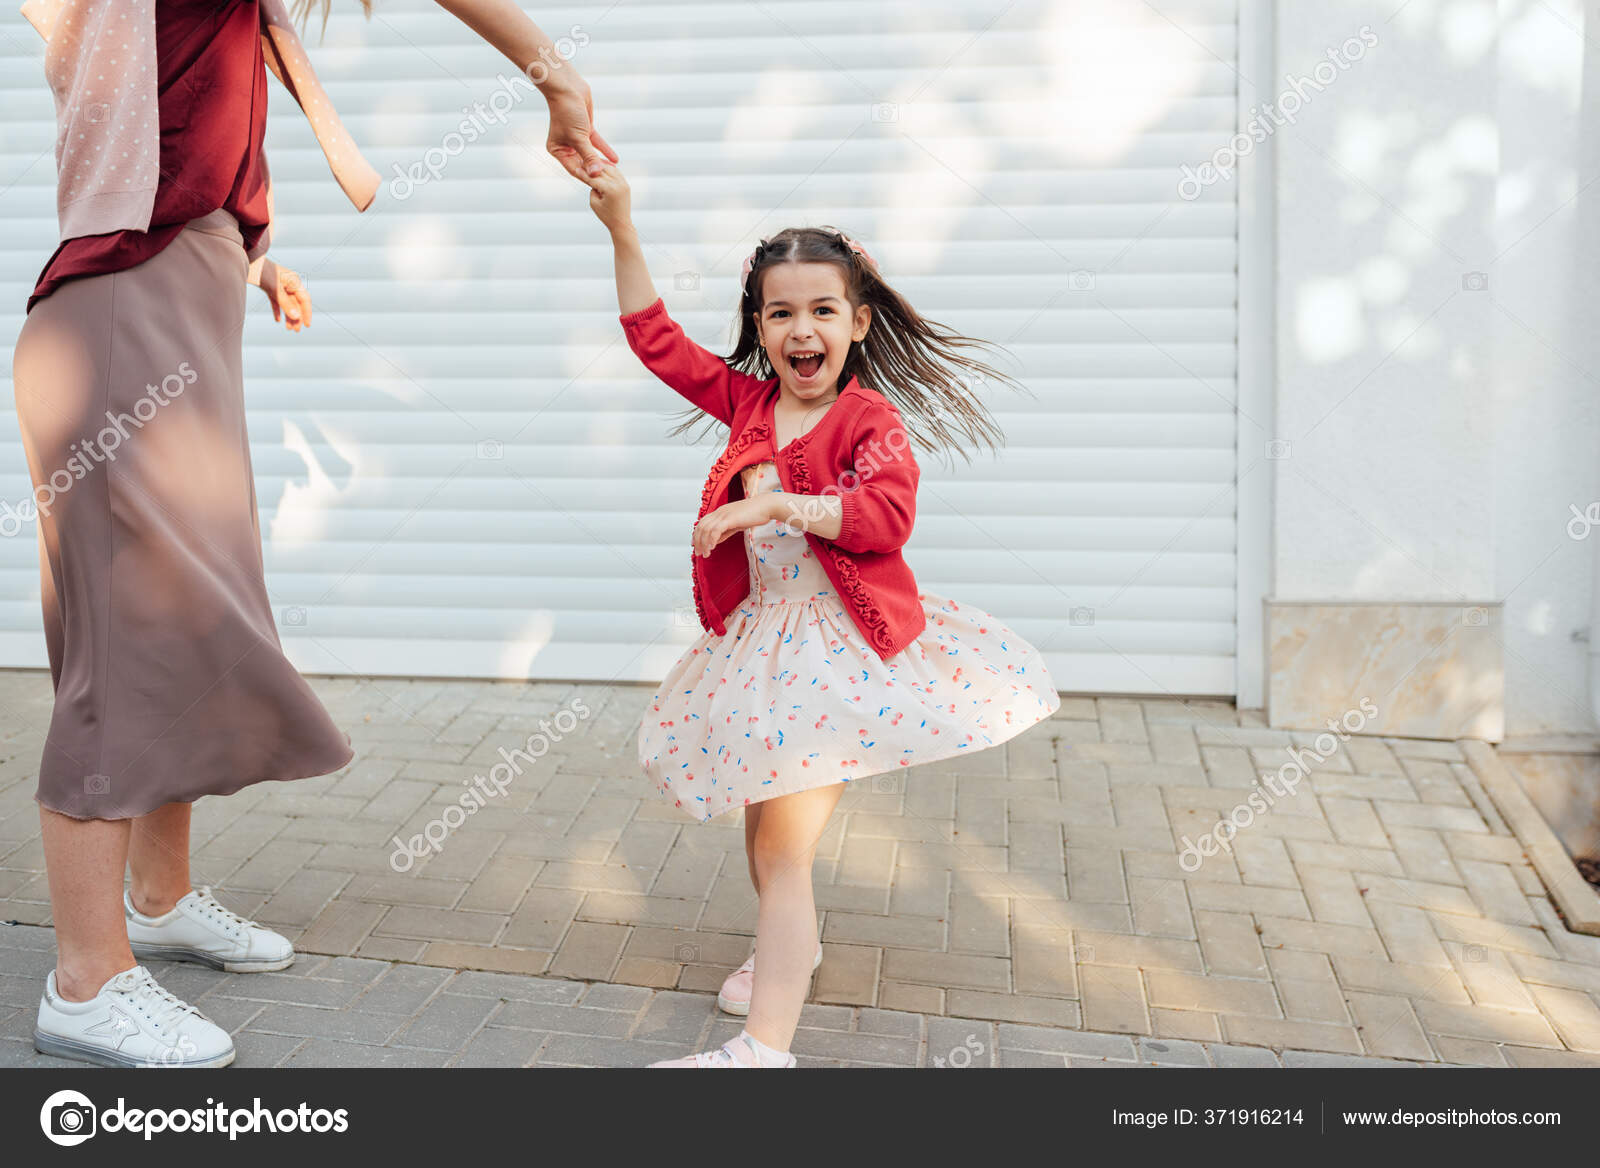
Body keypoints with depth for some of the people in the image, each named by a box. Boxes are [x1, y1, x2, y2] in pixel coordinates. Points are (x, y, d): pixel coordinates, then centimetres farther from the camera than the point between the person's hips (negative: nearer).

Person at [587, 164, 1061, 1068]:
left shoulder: (871, 416, -9)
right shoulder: (745, 400, 7)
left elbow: (889, 514, -26)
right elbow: (655, 337, 9)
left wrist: (775, 504, -27)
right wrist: (622, 230, 1)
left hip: (844, 645, -7)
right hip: (758, 640, 7)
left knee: (785, 843, -13)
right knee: (763, 823, 21)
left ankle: (766, 1045, -10)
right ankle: (793, 943, 49)